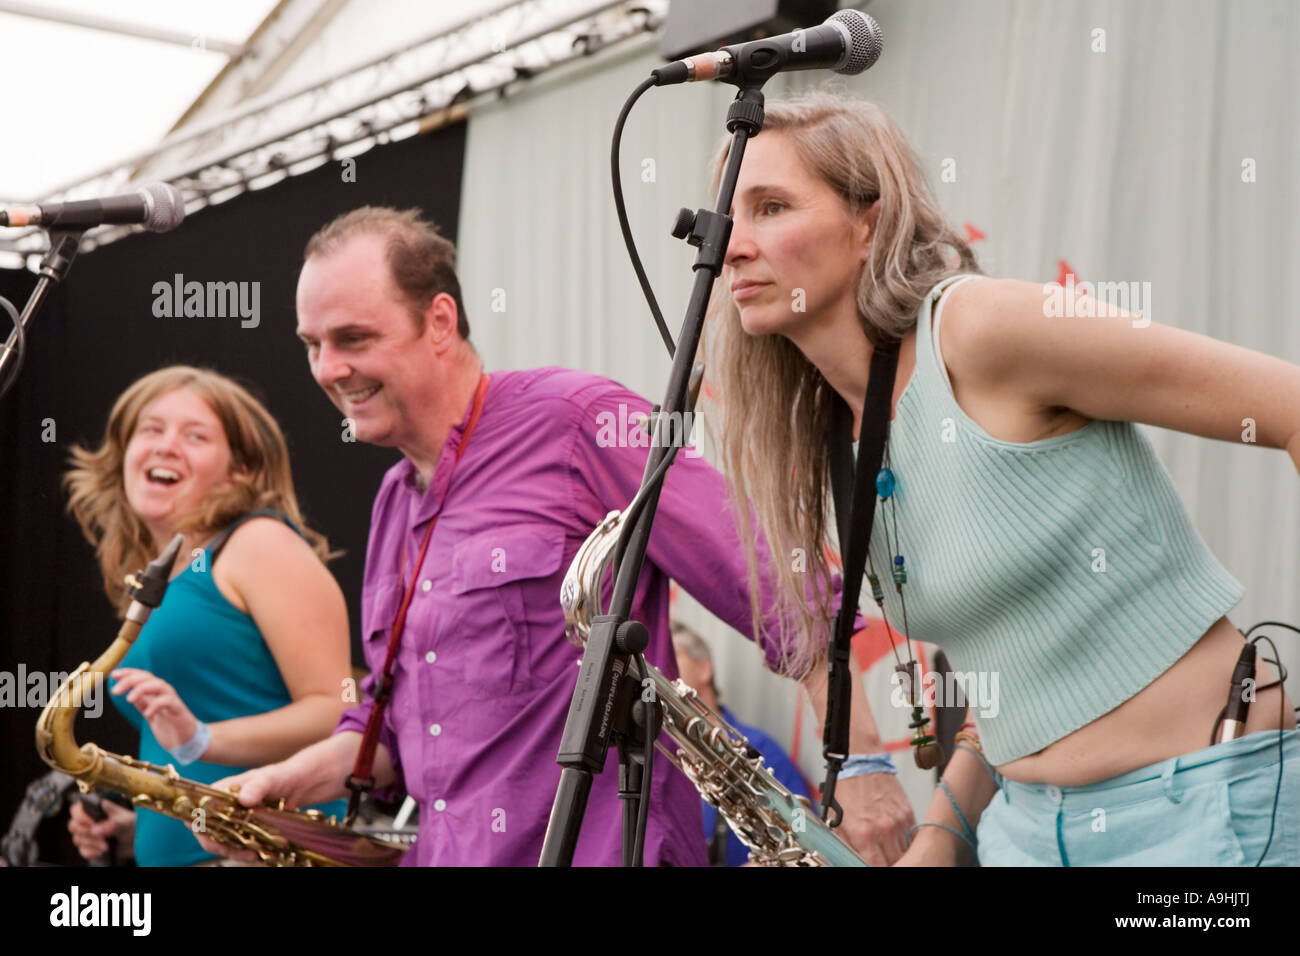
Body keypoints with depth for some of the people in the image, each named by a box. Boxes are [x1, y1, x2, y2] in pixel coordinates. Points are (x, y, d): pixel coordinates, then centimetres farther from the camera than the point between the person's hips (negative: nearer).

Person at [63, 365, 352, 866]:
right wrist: (135, 823, 10)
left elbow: (335, 711, -12)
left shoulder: (259, 543, -4)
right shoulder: (151, 589, 18)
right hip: (167, 854, 7)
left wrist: (202, 739, -21)